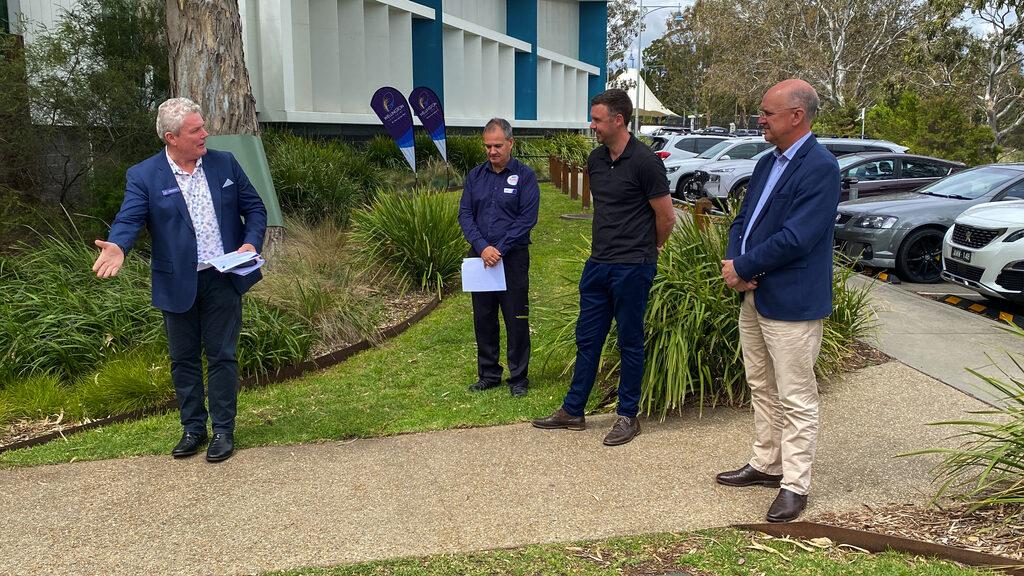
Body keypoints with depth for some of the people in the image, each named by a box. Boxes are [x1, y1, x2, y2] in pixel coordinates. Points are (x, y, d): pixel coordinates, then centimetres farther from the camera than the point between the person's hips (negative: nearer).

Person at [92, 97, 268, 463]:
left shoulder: (225, 164, 4)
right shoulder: (144, 176, -3)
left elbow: (254, 207, 7)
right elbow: (129, 219, -14)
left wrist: (252, 242, -10)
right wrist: (117, 247, -35)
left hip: (223, 278, 0)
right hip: (177, 284, 0)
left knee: (222, 356, 4)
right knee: (184, 359, 11)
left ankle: (223, 430, 17)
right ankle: (193, 428, 28)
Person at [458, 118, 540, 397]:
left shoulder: (524, 175, -4)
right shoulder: (475, 175, 8)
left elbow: (527, 218, -10)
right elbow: (465, 214, 3)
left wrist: (499, 249, -15)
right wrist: (483, 247, -11)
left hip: (513, 257, -4)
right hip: (480, 256, 4)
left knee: (516, 319, 1)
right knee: (483, 318, 10)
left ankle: (518, 377, 14)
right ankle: (488, 374, 24)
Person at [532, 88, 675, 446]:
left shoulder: (644, 161, -14)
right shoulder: (596, 160, 8)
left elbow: (666, 217, -7)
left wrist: (646, 251, 7)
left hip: (632, 268, -7)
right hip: (598, 264, 7)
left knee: (630, 343, 6)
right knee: (587, 338, 13)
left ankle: (628, 416, 20)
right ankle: (573, 411, 25)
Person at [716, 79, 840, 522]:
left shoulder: (820, 167, -16)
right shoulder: (767, 164, 13)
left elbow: (795, 238, -23)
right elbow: (743, 220, 14)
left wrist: (743, 268, -15)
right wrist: (734, 265, -5)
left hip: (792, 303, -9)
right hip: (754, 297, 9)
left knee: (796, 399, 2)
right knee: (762, 389, 19)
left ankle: (794, 486, 15)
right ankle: (765, 465, 34)